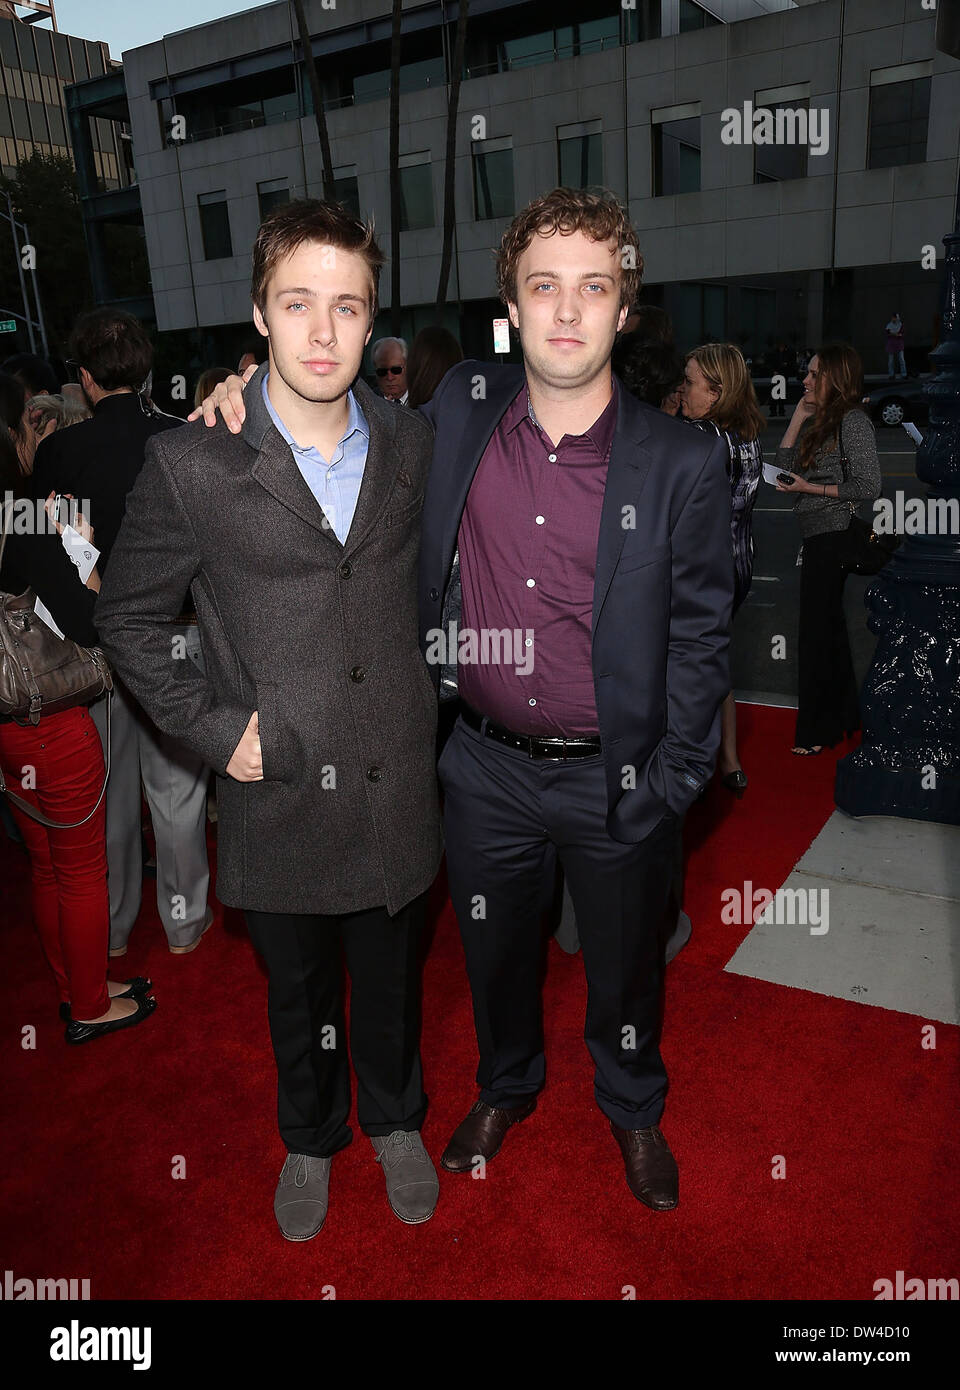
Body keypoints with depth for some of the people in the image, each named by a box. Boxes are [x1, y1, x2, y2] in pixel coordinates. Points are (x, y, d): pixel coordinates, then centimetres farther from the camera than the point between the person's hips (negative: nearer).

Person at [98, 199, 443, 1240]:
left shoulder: (411, 445, -1)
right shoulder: (191, 463, -11)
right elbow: (128, 617, -1)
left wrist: (424, 705, 8)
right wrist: (211, 728, -9)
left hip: (397, 789, 2)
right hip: (278, 794, -2)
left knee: (391, 978, 21)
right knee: (297, 991, 20)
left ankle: (394, 1123, 50)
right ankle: (309, 1139, 49)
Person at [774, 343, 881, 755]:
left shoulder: (853, 420, -11)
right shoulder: (821, 421, 15)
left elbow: (868, 487, -15)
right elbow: (784, 467, 9)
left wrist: (810, 488, -15)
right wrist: (798, 417, 6)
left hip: (836, 537, -9)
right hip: (818, 537, 9)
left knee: (818, 632, -5)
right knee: (829, 628, 16)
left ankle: (818, 732, 5)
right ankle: (844, 718, 29)